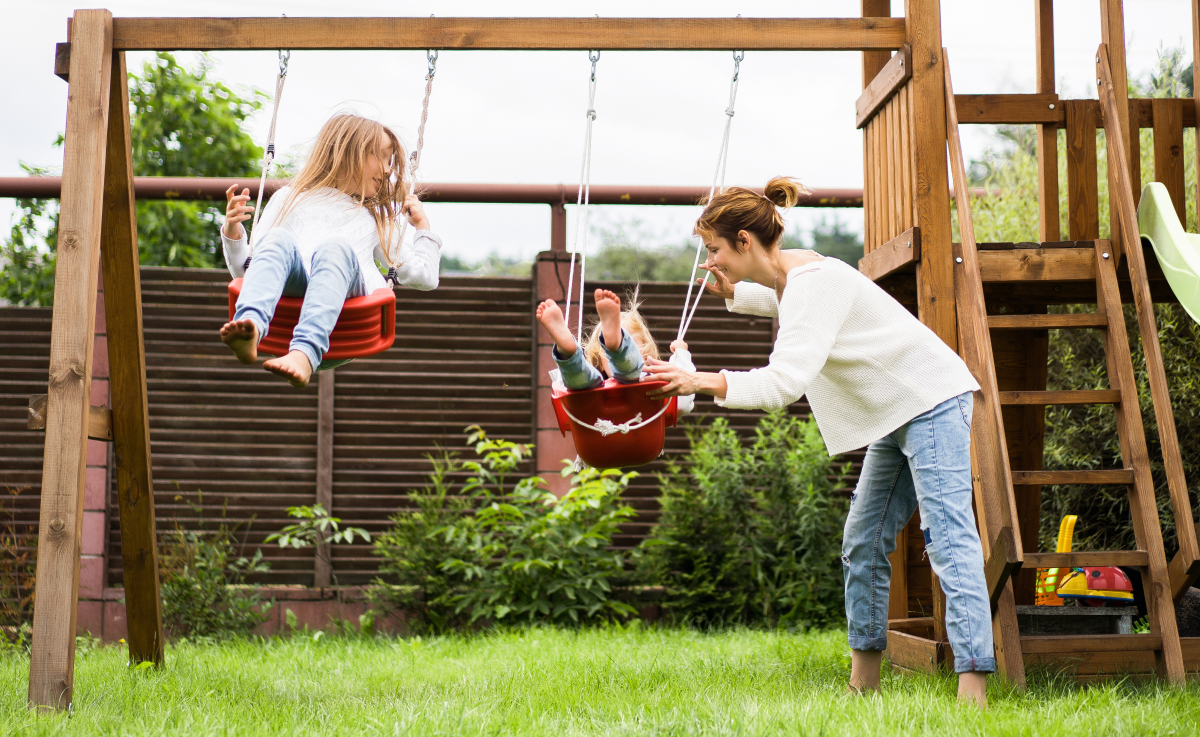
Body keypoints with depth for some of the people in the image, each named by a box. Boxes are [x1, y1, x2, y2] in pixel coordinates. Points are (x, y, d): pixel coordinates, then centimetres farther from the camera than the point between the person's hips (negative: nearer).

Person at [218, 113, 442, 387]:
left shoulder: (377, 219, 41)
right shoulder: (289, 199, 35)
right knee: (278, 239, -33)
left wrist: (423, 227, 38)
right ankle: (250, 329, -61)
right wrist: (233, 231, 8)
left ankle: (305, 354, -61)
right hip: (291, 287, 0)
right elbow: (247, 269, 25)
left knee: (334, 247, -35)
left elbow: (424, 277, 38)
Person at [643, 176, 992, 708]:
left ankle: (973, 683, -24)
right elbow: (780, 302, 34)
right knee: (863, 543, 10)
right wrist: (731, 294, 13)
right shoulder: (787, 279, 6)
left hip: (931, 400, -10)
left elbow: (785, 381, -35)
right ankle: (863, 680, 17)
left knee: (947, 535, -18)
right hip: (895, 411, 10)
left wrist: (701, 382, -38)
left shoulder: (815, 282, -23)